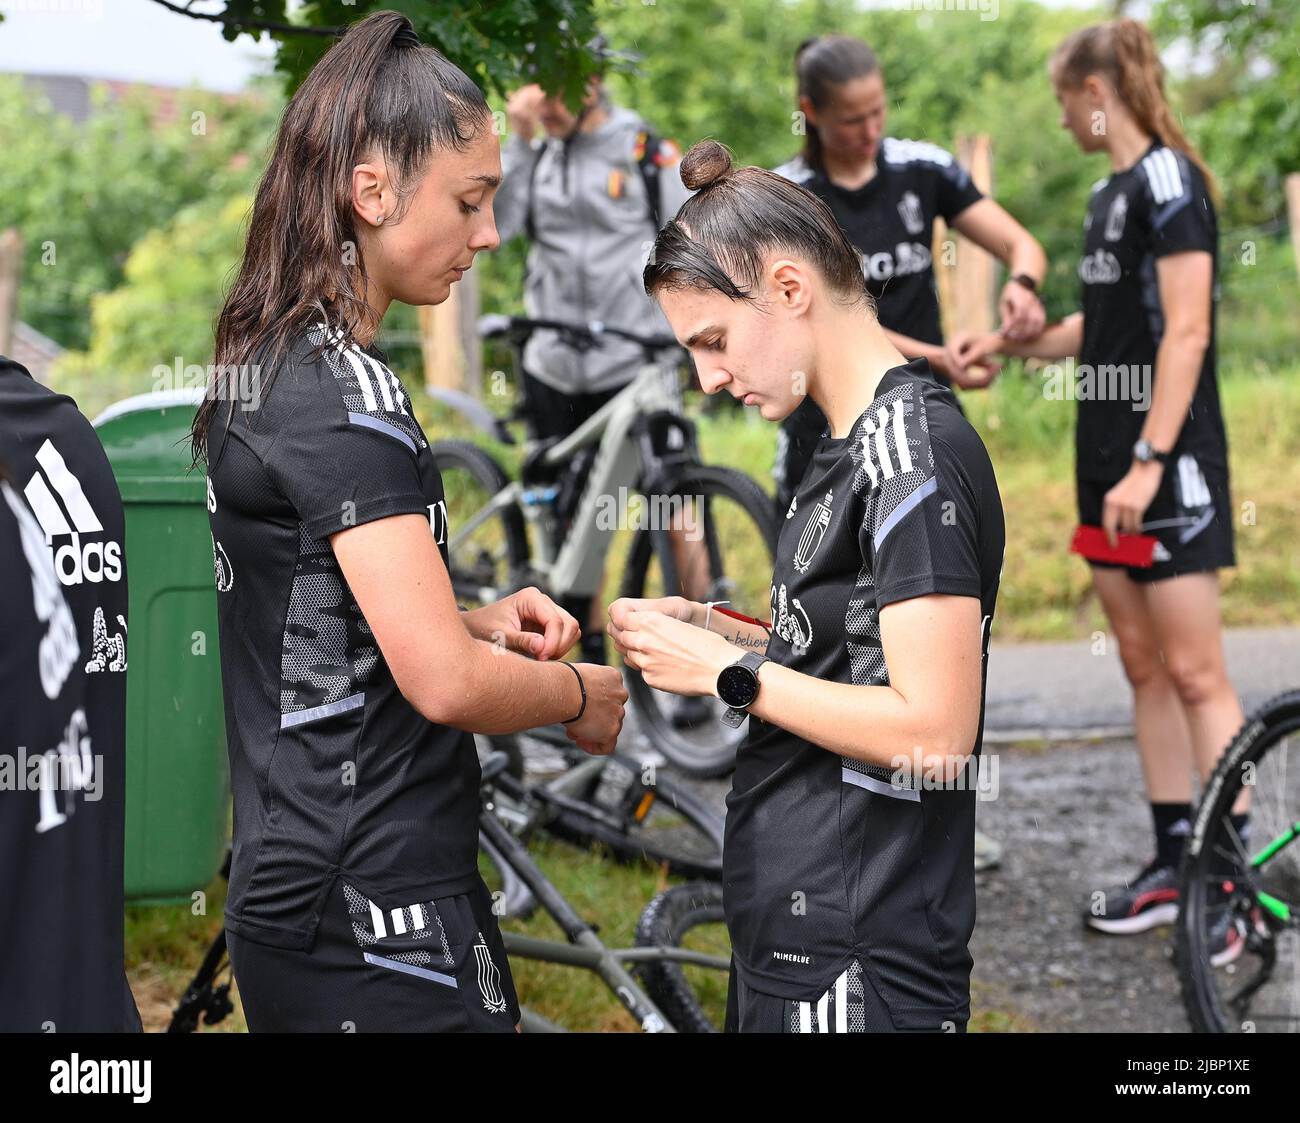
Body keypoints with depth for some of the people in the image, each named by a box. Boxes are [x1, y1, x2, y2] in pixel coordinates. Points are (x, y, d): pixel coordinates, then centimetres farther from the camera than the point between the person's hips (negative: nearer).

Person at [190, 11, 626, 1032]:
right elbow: (446, 683, -22)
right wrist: (580, 694, -3)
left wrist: (478, 620, 9)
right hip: (374, 915, -10)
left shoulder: (267, 364, 12)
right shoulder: (341, 388, -18)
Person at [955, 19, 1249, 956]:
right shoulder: (1112, 193, 15)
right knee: (1144, 667, 10)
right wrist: (1006, 344, 21)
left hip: (1169, 463, -9)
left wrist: (1150, 460, -24)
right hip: (1110, 459, 9)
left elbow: (1185, 330, -19)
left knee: (1194, 673, -7)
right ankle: (1175, 866, 16)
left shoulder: (1169, 180, -12)